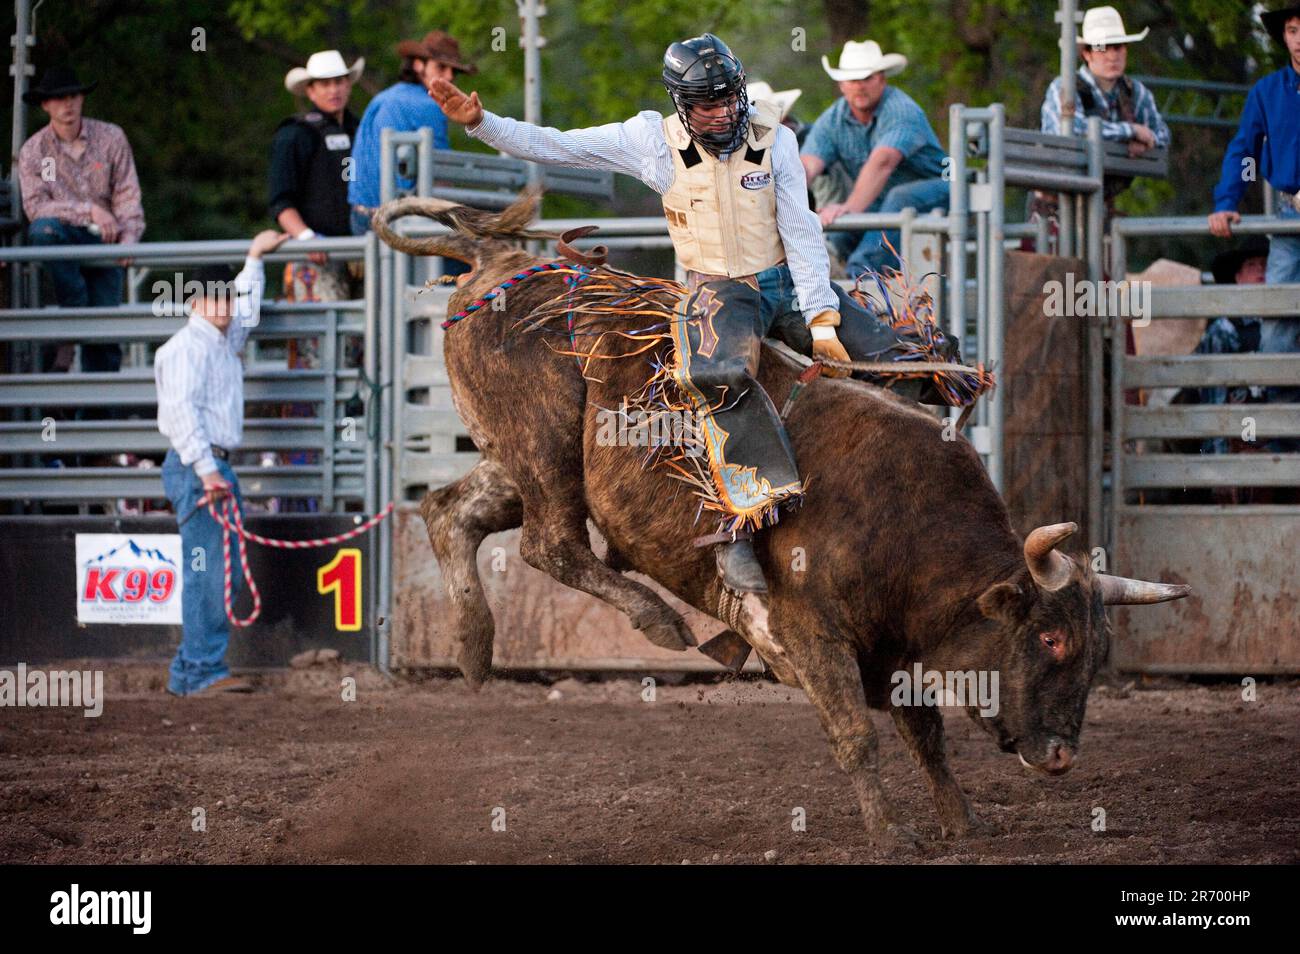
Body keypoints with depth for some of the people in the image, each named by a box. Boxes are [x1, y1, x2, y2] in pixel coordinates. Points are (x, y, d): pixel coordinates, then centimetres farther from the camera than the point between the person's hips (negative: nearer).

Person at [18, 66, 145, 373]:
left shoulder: (111, 137, 3)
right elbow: (35, 206, -13)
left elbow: (127, 194, 0)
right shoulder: (33, 151, -1)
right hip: (65, 238, -1)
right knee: (43, 229, -36)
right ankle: (74, 317, -28)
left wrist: (129, 238, -17)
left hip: (104, 243, 1)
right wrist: (89, 210, -23)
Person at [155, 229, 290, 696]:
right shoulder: (187, 347, -9)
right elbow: (182, 412, -19)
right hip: (195, 466, -10)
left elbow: (247, 311, 43)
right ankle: (203, 670, -14)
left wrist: (255, 257, 45)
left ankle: (190, 670, 10)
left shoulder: (224, 341, 19)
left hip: (218, 467, 10)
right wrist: (206, 470, -25)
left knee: (227, 572, 8)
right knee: (207, 570, -13)